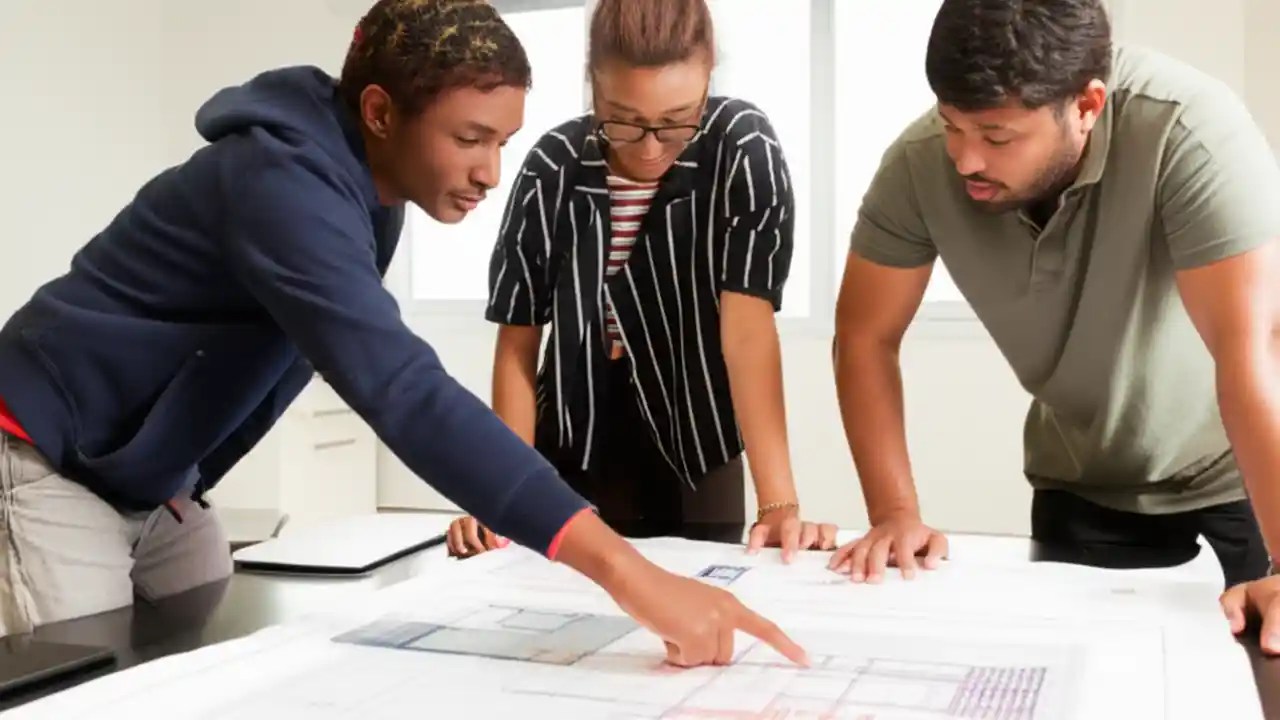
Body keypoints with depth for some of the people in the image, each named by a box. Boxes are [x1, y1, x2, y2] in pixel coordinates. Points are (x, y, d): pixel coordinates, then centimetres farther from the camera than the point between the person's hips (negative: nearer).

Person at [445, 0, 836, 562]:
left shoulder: (744, 149, -17)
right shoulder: (552, 165, -12)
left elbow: (747, 328, -23)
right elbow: (518, 340, -7)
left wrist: (779, 504, -30)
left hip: (697, 459, -1)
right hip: (572, 457, 2)